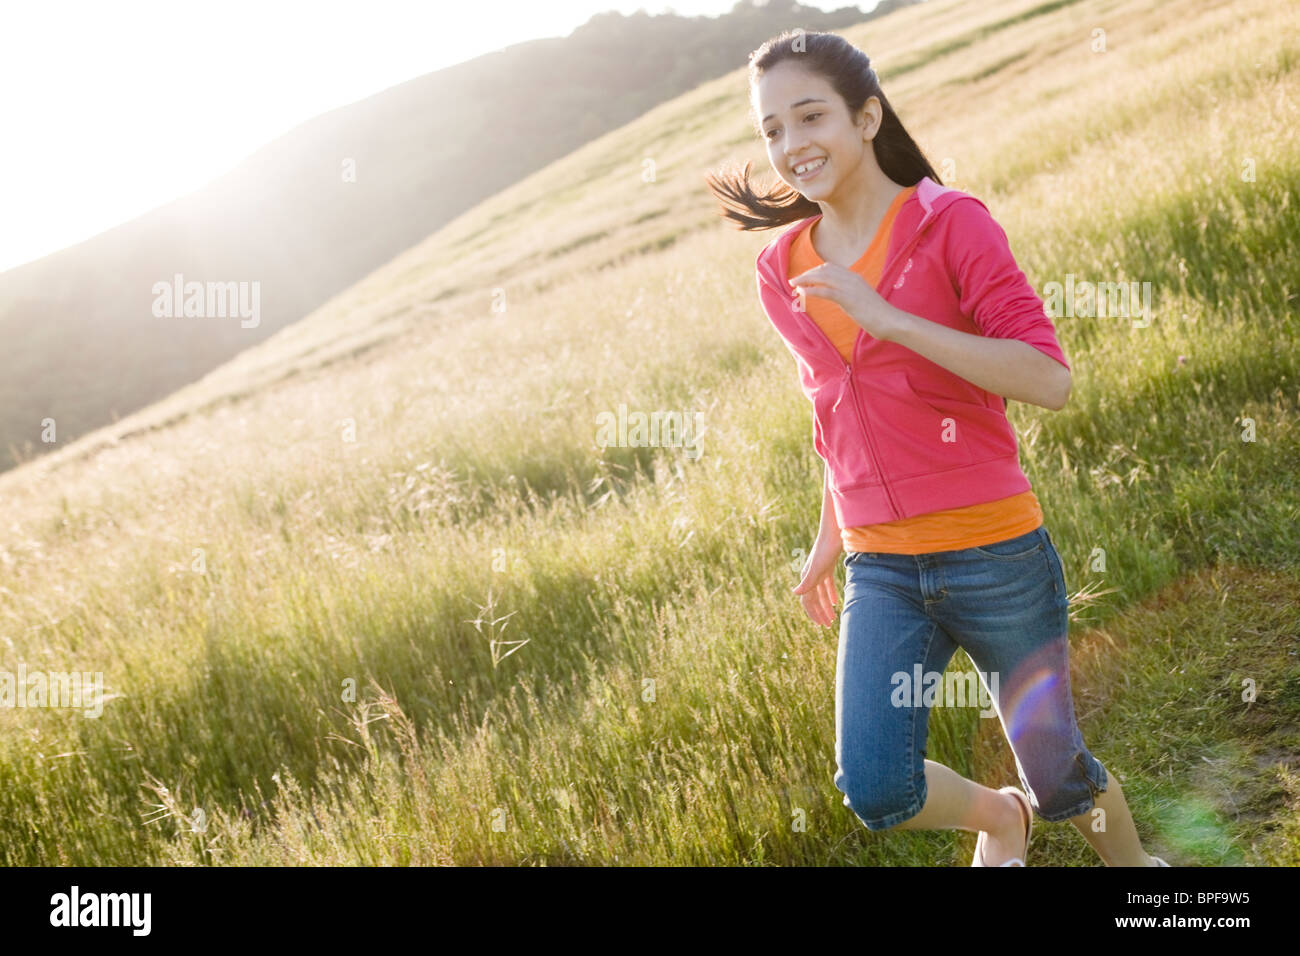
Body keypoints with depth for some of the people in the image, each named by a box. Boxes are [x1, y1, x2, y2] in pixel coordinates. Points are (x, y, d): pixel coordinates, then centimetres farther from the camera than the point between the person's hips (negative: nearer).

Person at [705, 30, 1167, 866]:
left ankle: (1134, 860, 42)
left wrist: (890, 319, -24)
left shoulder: (953, 223, -9)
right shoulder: (784, 272, 7)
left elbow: (1049, 379, -19)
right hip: (881, 571, 4)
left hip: (996, 554, -4)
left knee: (1056, 775, 8)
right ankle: (998, 816, 23)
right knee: (876, 791, -10)